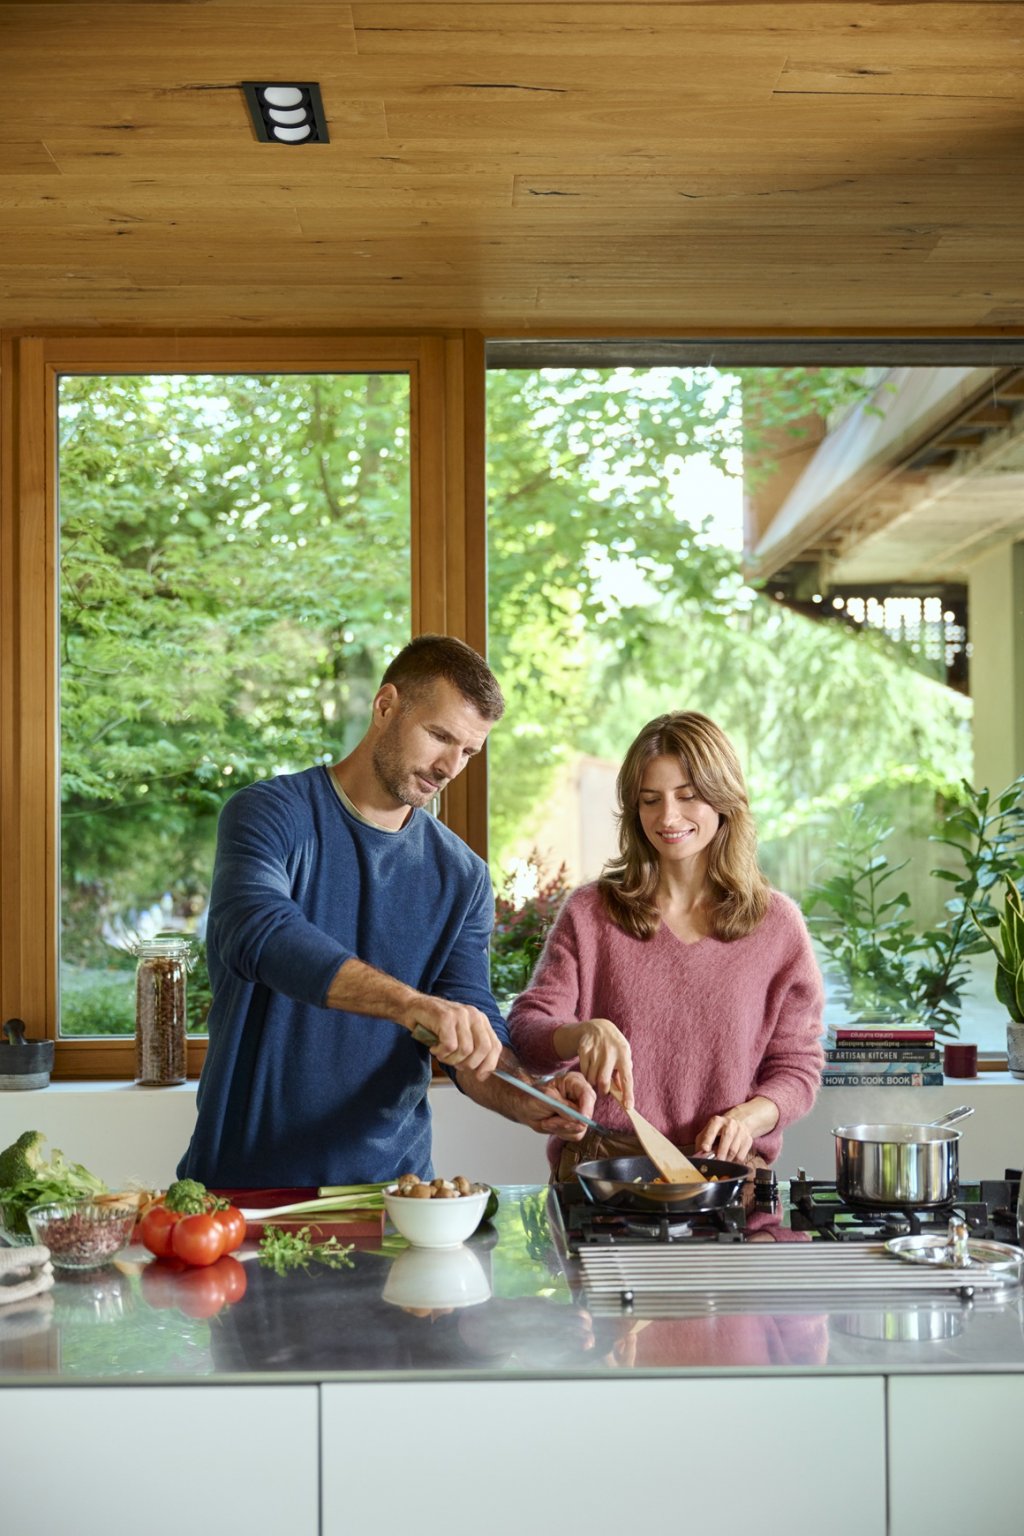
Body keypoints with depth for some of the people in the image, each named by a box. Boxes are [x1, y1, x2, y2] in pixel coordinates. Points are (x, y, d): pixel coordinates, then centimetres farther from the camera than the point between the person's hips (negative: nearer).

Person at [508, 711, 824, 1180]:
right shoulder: (591, 913, 7)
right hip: (599, 1174, -1)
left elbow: (796, 1067, 12)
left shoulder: (777, 923, 8)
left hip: (725, 1173, 1)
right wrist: (585, 1033, -20)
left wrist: (747, 1117, -9)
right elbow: (526, 1031, 2)